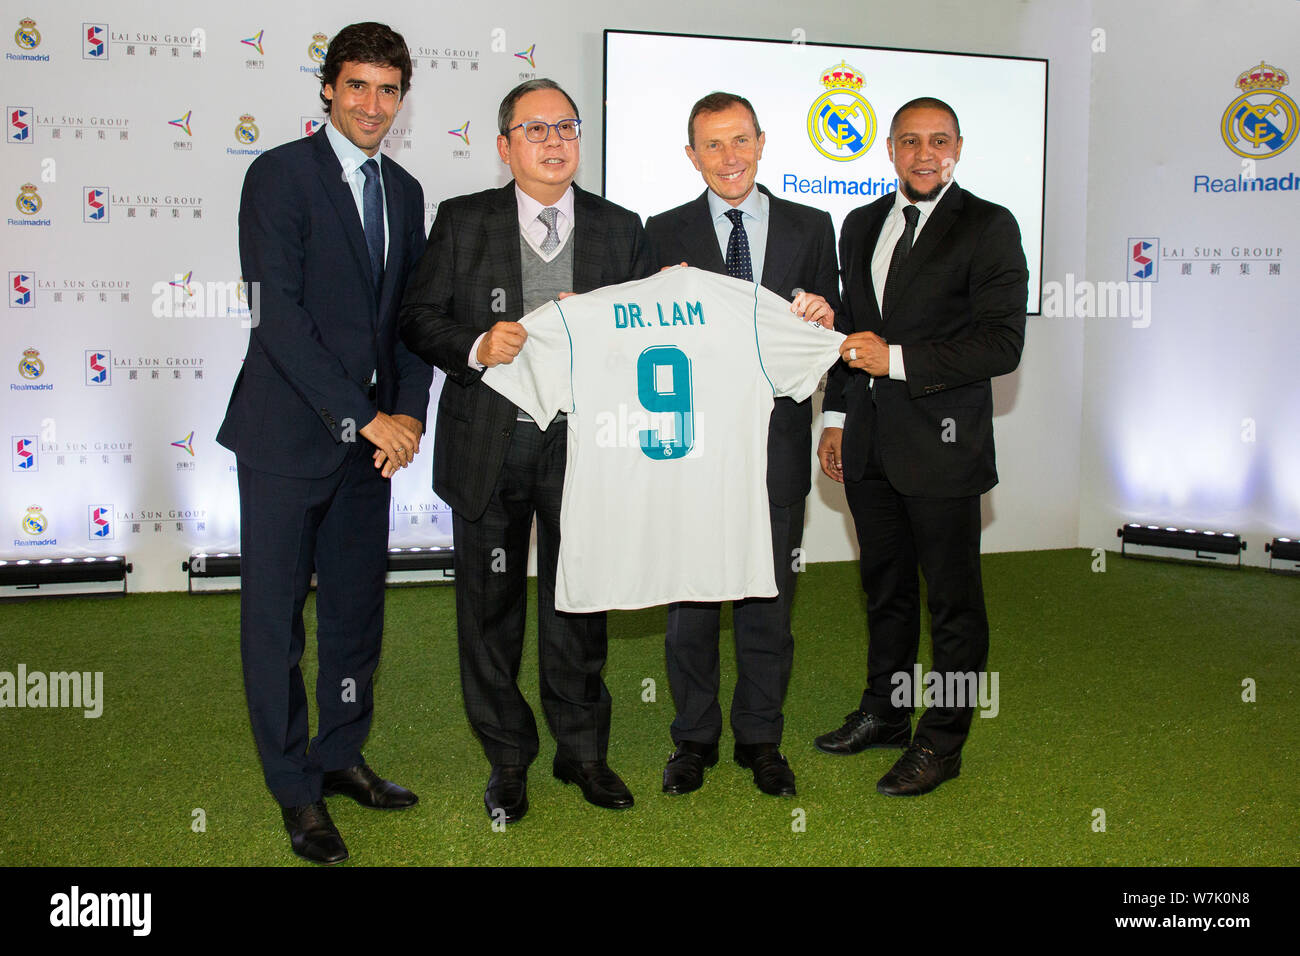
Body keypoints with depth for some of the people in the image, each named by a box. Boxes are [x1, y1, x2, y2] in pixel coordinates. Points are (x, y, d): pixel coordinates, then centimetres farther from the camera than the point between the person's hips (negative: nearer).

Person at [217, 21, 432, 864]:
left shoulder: (405, 191, 11)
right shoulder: (281, 174, -8)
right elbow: (278, 313, -16)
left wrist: (408, 413, -3)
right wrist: (364, 417, -18)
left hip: (370, 437, 6)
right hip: (289, 433, -6)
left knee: (359, 605, 13)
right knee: (277, 613, 4)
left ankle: (342, 755, 31)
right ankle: (296, 788, 18)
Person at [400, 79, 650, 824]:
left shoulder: (621, 229, 7)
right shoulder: (462, 221, 4)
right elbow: (420, 319, 1)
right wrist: (475, 347, -17)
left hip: (582, 445, 1)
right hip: (488, 446, 0)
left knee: (579, 604, 9)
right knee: (491, 607, 9)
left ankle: (583, 750, 28)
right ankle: (508, 758, 26)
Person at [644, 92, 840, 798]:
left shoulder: (810, 227, 8)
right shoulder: (664, 232, 5)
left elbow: (825, 336, 9)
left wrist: (823, 319, -13)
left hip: (774, 441, 1)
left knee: (767, 599, 9)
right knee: (689, 599, 7)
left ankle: (760, 740, 25)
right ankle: (694, 739, 24)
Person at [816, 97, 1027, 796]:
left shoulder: (988, 227, -6)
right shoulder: (861, 225, 13)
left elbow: (1001, 343, -14)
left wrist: (897, 360, -18)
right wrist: (837, 415, 15)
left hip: (942, 444, -6)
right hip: (870, 444, 6)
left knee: (952, 601, 4)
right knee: (885, 587, 18)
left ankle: (942, 741, 18)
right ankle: (884, 714, 33)